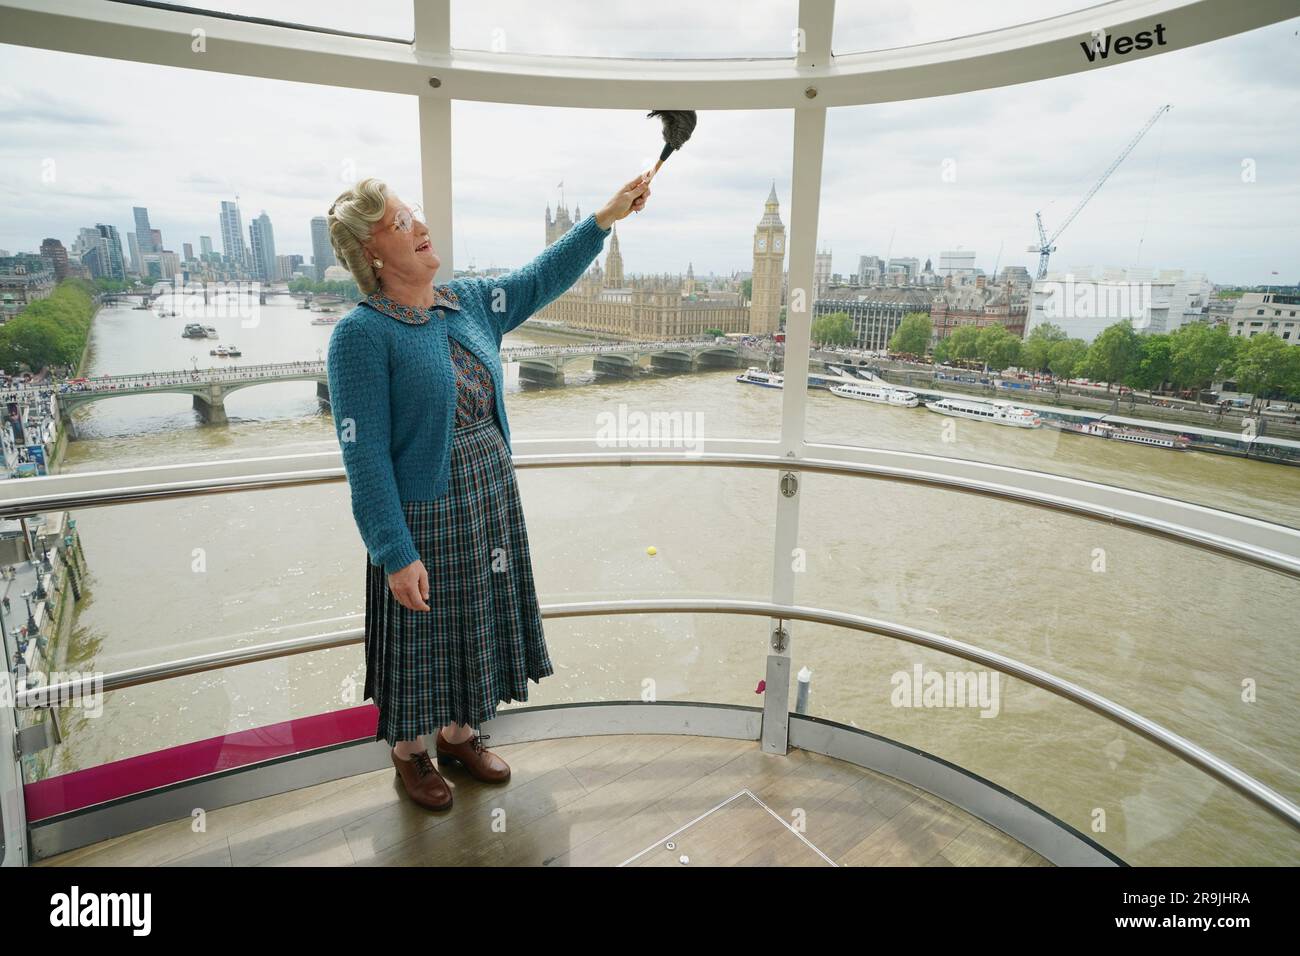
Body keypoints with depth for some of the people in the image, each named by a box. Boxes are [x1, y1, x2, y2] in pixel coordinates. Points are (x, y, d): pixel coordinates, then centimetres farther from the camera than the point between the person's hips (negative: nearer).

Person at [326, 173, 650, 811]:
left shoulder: (470, 302, 3)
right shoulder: (362, 334, -18)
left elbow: (542, 278, 14)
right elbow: (365, 459, -19)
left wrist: (605, 218, 7)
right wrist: (395, 553, -20)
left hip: (491, 499, 7)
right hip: (423, 516, -6)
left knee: (474, 622, 20)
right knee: (422, 635, 11)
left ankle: (458, 734, 43)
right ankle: (409, 752, 38)